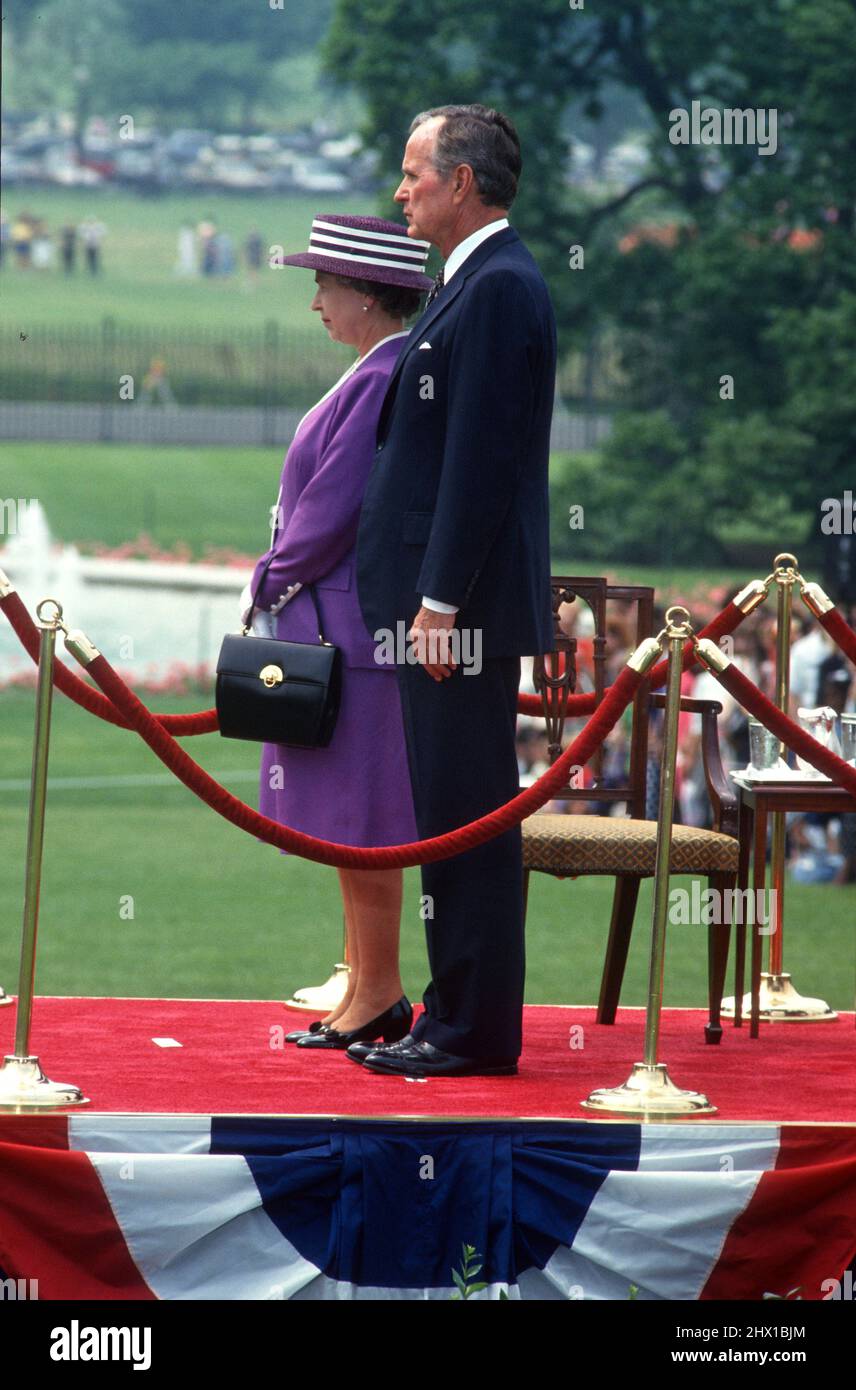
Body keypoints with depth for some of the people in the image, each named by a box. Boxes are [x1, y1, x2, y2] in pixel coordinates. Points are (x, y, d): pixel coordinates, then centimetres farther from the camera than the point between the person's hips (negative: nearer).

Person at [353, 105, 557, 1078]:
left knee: (466, 814, -7)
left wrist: (441, 602, -20)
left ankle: (476, 1032, -3)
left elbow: (480, 459, -20)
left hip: (468, 601, -10)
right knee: (452, 815, 13)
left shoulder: (499, 288, -15)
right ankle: (457, 1015, 19)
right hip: (441, 598, 10)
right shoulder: (478, 284, 17)